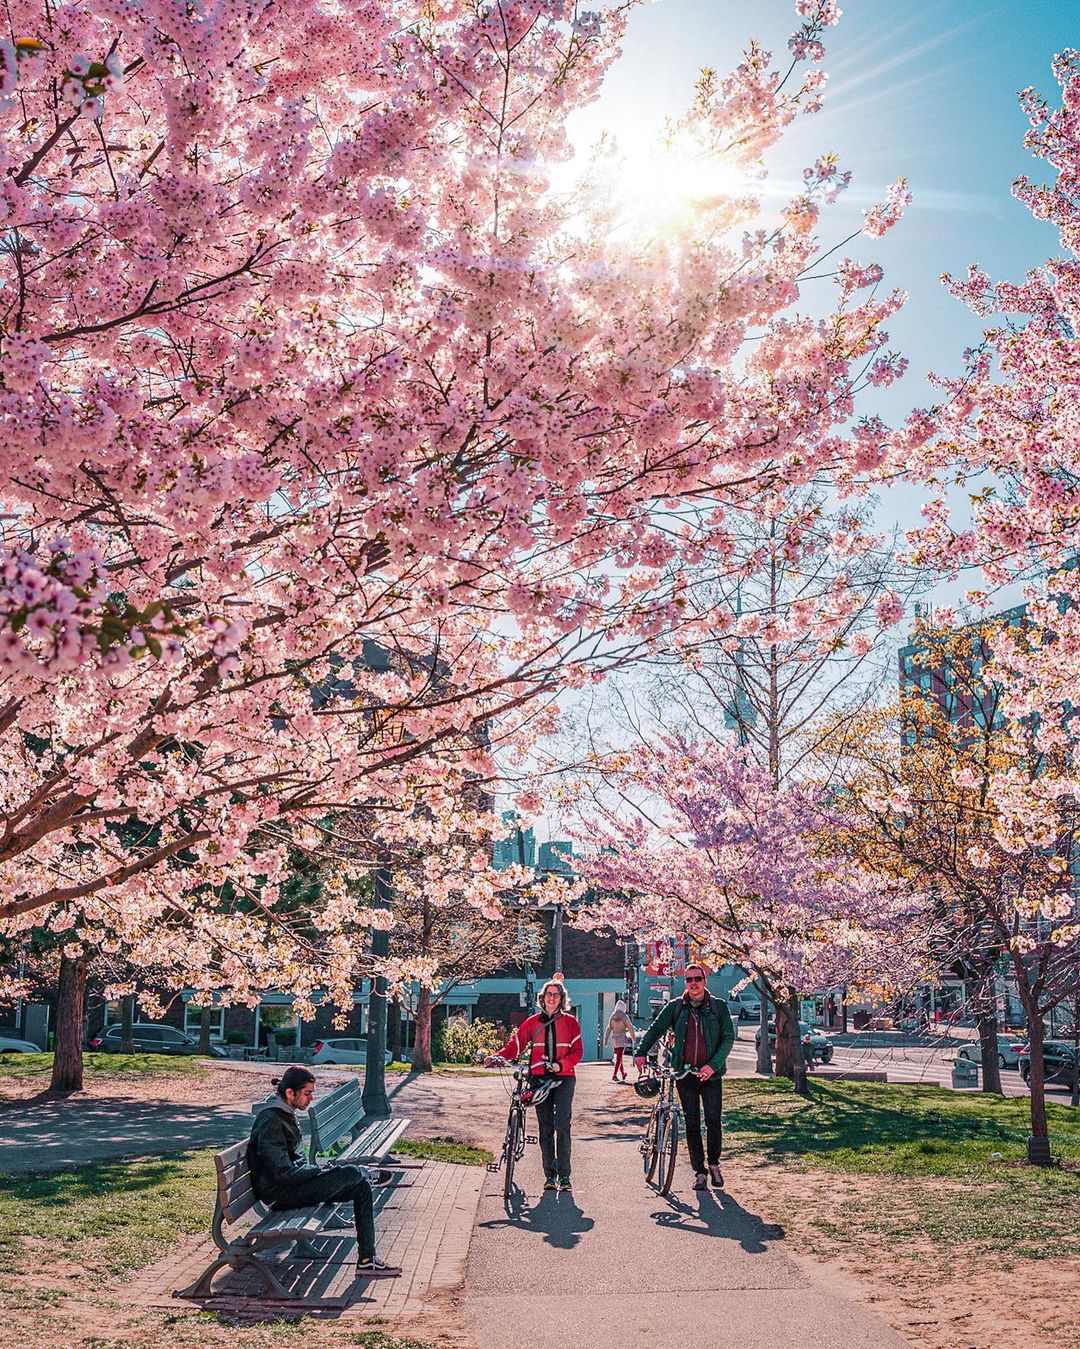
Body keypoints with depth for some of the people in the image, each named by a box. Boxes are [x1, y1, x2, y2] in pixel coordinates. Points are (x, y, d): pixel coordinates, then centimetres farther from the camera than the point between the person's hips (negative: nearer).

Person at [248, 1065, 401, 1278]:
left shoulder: (286, 1113, 9)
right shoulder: (271, 1121, -23)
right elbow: (284, 1173, -24)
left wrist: (316, 1170, 2)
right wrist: (324, 1171, -15)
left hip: (293, 1181, 10)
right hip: (279, 1193, -10)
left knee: (362, 1188, 0)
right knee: (350, 1174, -22)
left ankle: (366, 1260, 2)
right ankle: (368, 1174, 15)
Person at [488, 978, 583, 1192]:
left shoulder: (570, 1022, 6)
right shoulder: (532, 1022, 10)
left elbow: (577, 1051, 1)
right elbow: (515, 1044, 5)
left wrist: (561, 1065, -16)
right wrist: (498, 1056, -12)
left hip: (563, 1078, -2)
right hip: (539, 1078, 2)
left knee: (562, 1125, -11)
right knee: (545, 1128, 4)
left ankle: (564, 1176, -7)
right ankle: (550, 1175, 11)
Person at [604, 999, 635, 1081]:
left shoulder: (612, 1017, 3)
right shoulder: (624, 1017, -8)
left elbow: (608, 1029, 3)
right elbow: (630, 1028, -6)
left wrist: (605, 1040, 6)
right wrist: (633, 1038, 9)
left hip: (614, 1039, 4)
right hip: (622, 1039, -4)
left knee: (618, 1057, 19)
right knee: (619, 1058, -4)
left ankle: (623, 1074, 33)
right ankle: (614, 1075, -15)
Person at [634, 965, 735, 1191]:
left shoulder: (719, 1006, 3)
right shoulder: (675, 1007, 7)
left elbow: (728, 1038, -1)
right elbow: (655, 1029, 3)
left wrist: (713, 1065, -13)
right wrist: (640, 1052, -13)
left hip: (710, 1074, -1)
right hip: (684, 1073, 1)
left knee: (713, 1121, -4)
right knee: (692, 1124, 4)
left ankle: (714, 1163, 18)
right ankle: (700, 1172, 11)